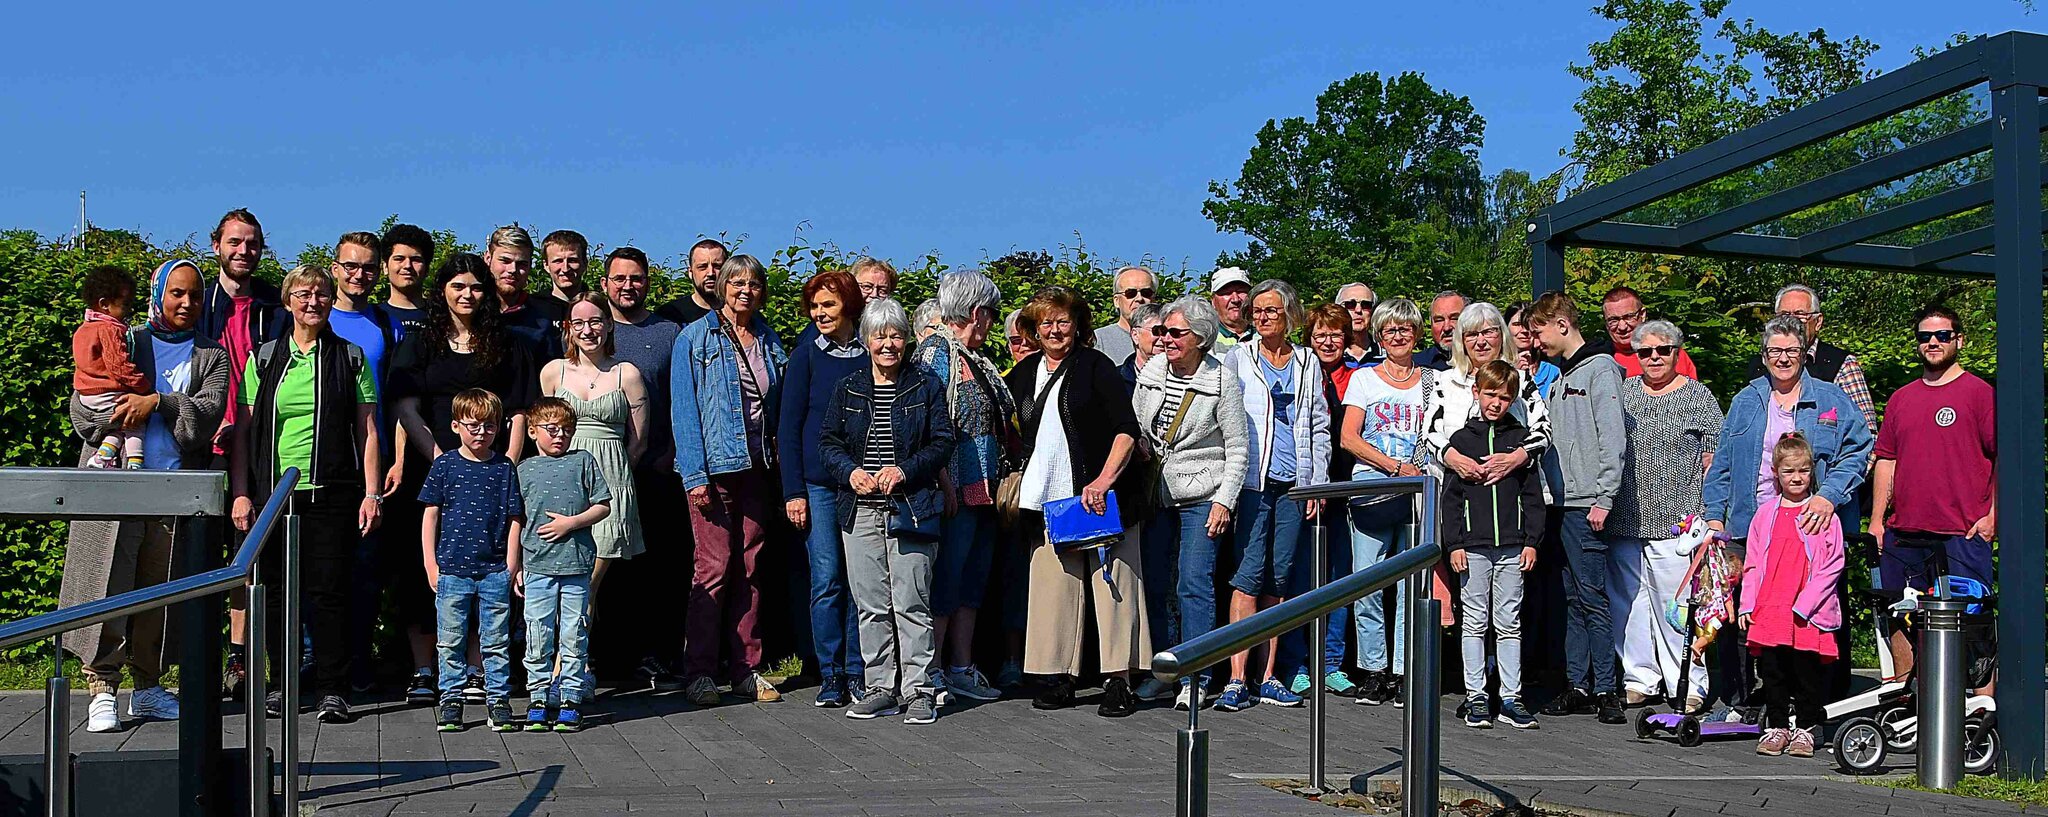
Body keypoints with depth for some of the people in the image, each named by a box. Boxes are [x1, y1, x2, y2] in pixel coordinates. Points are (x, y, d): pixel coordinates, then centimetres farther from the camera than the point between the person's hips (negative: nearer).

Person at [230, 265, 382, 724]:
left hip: (332, 493, -2)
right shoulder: (264, 359, 10)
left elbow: (368, 431, 6)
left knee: (329, 590, -5)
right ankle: (282, 683, 14)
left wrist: (372, 493, -2)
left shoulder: (350, 359, 8)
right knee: (278, 590, 4)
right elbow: (244, 430, 10)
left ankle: (332, 690, 1)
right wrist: (240, 493, 2)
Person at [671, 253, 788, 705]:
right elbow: (684, 409, -6)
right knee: (714, 567, -8)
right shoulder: (695, 338, -2)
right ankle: (700, 672, 0)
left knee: (750, 567, 6)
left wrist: (777, 462, 5)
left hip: (755, 465, 5)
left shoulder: (769, 342, 13)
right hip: (712, 465, -5)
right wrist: (695, 474, -13)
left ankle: (746, 669, 12)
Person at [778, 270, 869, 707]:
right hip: (818, 483, -2)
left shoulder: (870, 355, 7)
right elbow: (788, 426, 1)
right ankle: (830, 675, 6)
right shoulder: (806, 355, 2)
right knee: (827, 581, -2)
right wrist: (793, 491, -5)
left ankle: (858, 674, 10)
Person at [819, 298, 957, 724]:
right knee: (870, 605, 5)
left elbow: (942, 442, 1)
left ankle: (919, 690, 2)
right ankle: (881, 688, 14)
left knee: (911, 603, -5)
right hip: (860, 512, 3)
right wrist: (851, 472, -7)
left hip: (911, 509, -3)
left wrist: (905, 470, -13)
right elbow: (828, 442, 12)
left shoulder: (925, 386, 5)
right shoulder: (847, 389, 12)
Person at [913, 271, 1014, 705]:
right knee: (945, 577, -5)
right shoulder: (935, 351, -10)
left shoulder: (975, 359, 17)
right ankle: (932, 673, 2)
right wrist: (944, 486, -20)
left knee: (973, 578, 12)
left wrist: (999, 482, 19)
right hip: (955, 489, -9)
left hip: (983, 488, 9)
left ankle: (961, 668, 18)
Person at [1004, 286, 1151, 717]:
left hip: (1101, 495, -5)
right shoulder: (1023, 374, 14)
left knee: (1112, 581, -4)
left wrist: (1104, 480, -20)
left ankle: (1118, 681, -2)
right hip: (1048, 500, 5)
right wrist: (1021, 482, 17)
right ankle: (1059, 678, 9)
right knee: (1053, 585, 2)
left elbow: (1127, 430, -9)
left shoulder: (1096, 366, -2)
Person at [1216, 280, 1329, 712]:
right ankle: (1237, 680, -13)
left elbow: (1319, 426, 15)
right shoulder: (1238, 359, 6)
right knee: (1249, 576, -11)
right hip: (1252, 481, -3)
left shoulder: (1307, 362, 13)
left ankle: (1268, 677, 10)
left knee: (1279, 579, 5)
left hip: (1294, 483, 3)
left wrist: (1318, 482, 7)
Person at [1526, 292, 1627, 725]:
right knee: (1574, 598, 9)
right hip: (1562, 502, 8)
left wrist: (1604, 499, -17)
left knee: (1591, 596, -8)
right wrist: (1551, 491, 10)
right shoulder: (1561, 379, 19)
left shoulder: (1600, 369, -6)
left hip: (1586, 505, -8)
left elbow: (1613, 439, -13)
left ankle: (1605, 689, -4)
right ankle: (1578, 686, 13)